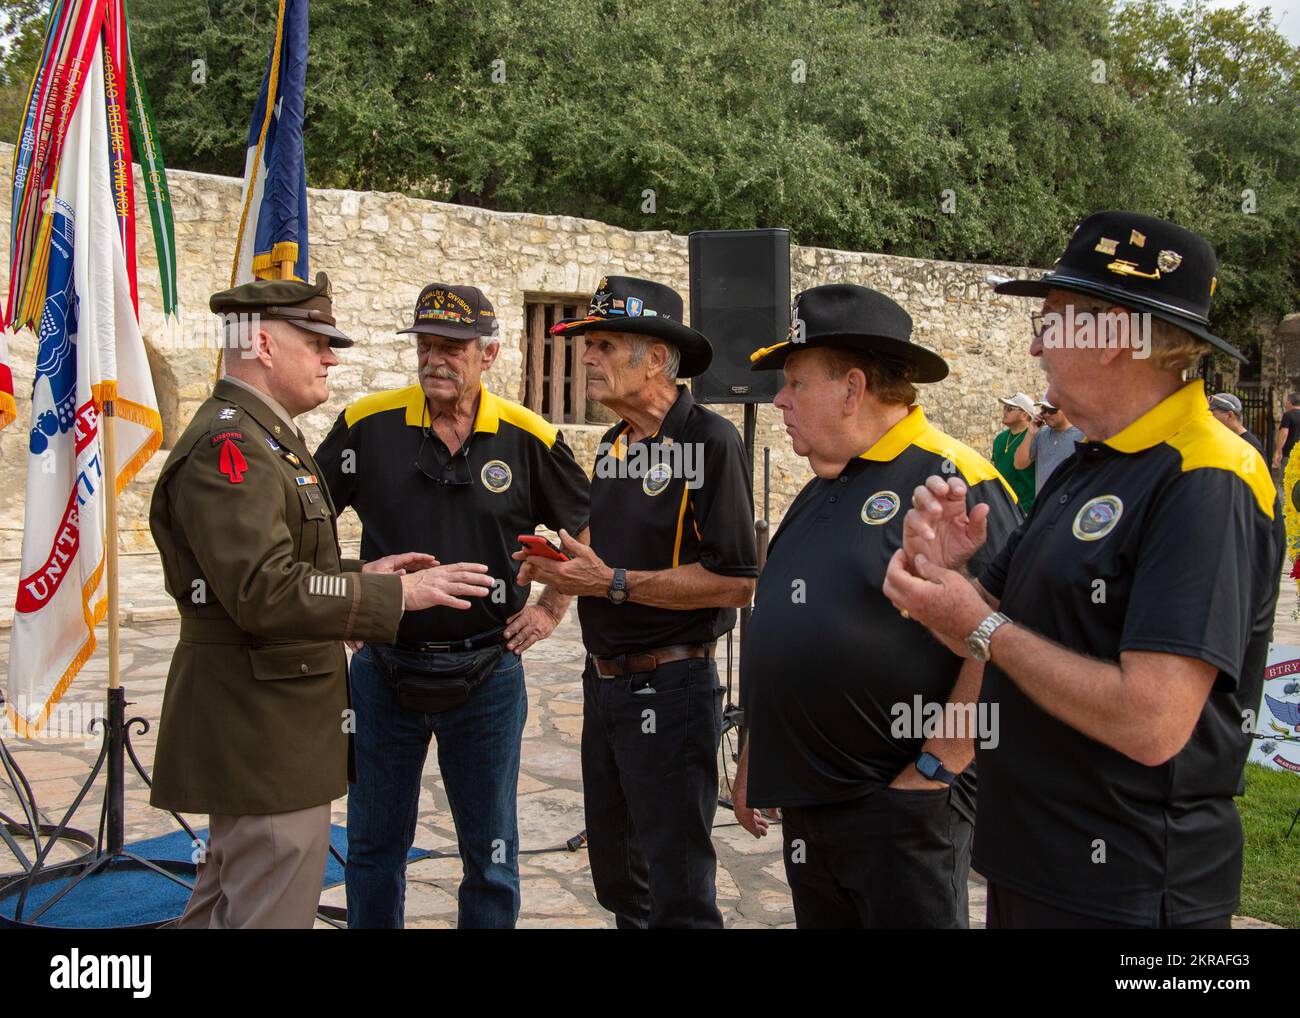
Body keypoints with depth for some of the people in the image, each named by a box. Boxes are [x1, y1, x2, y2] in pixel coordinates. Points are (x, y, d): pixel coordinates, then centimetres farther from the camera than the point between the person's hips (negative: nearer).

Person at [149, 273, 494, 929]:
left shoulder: (263, 438, 16)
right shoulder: (228, 445, -19)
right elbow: (264, 591, -28)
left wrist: (360, 575, 9)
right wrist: (397, 593, -23)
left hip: (253, 725, 11)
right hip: (263, 728, -11)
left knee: (224, 904, 22)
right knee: (273, 910, -3)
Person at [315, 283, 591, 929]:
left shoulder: (529, 439, -4)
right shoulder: (367, 425, -4)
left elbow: (588, 527, 10)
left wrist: (552, 609, 5)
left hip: (487, 675, 0)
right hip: (384, 671, 1)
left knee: (491, 851, 12)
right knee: (375, 846, 15)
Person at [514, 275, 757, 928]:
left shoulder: (709, 440, -15)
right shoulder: (613, 445, 11)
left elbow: (736, 581, -22)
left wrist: (612, 582, -20)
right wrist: (563, 567, 1)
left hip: (670, 687, -8)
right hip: (604, 681, 8)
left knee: (676, 894, 4)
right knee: (615, 874, 20)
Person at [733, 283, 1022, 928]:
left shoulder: (954, 481, -15)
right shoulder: (820, 493, 13)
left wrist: (933, 768, -17)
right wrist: (754, 757, 19)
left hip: (900, 804, -8)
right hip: (805, 800, 8)